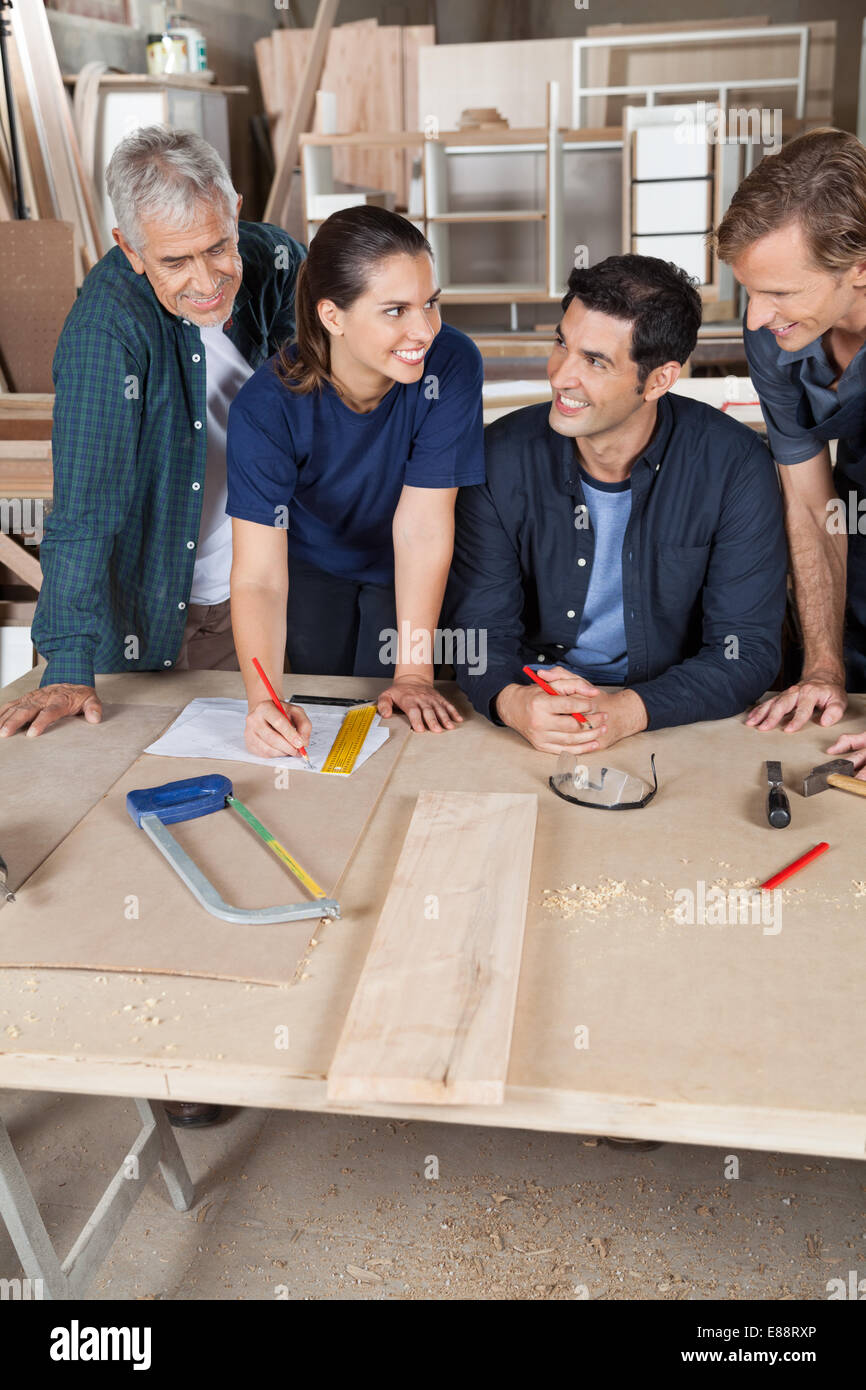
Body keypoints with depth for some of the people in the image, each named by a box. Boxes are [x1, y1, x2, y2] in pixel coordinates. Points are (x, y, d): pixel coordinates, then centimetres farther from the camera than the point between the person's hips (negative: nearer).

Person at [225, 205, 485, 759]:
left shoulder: (452, 364, -31)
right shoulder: (266, 407, -31)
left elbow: (423, 526, -29)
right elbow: (258, 576, -34)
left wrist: (414, 674, -30)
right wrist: (264, 700, -51)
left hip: (405, 577, 0)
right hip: (312, 563, 0)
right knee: (319, 722, 2)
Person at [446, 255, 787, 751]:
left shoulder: (735, 467, -12)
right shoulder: (502, 456, -8)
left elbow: (748, 650, -12)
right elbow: (482, 628, -5)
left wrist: (625, 711, -28)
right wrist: (513, 703, -28)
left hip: (678, 723, 0)